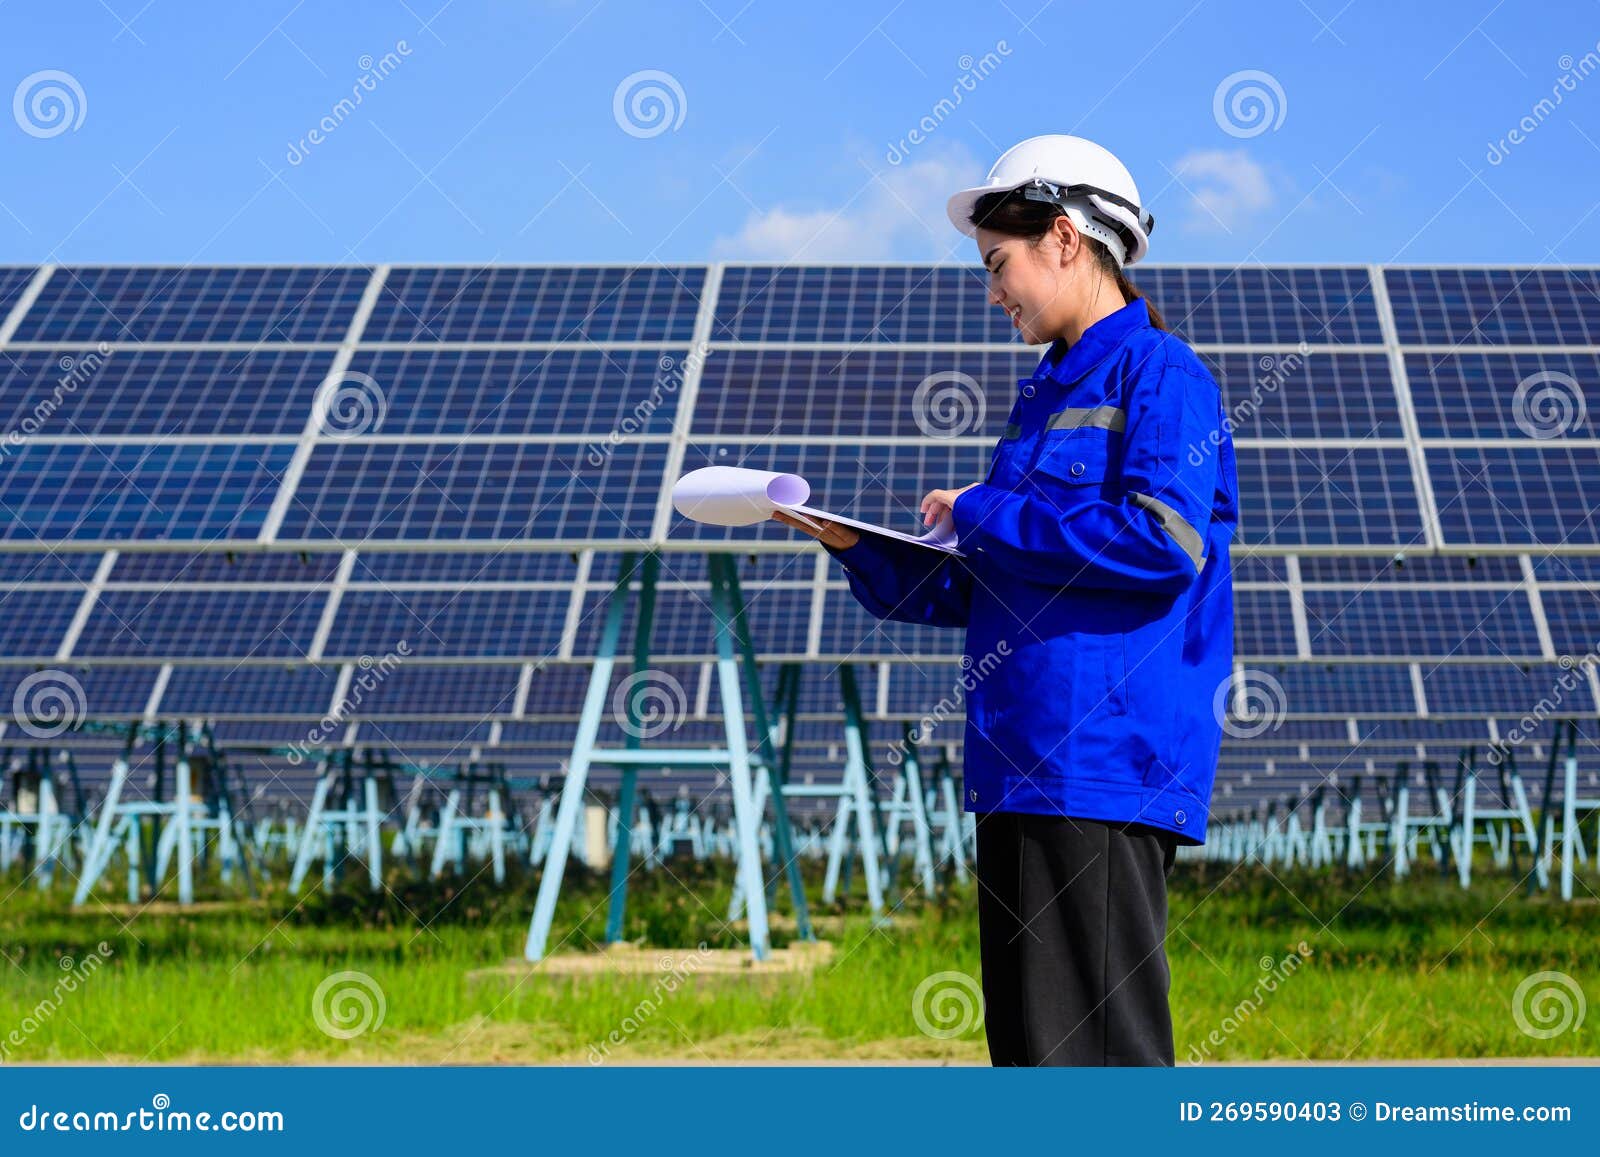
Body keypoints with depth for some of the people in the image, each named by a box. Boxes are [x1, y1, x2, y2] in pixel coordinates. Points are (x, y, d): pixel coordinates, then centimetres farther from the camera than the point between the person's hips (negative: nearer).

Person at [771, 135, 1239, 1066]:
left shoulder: (1158, 372, -4)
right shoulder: (1046, 395, 21)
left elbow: (1163, 538, -20)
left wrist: (984, 514, -10)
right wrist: (852, 544, 10)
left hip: (1106, 767, -9)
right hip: (1023, 772, 9)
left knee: (1093, 1048, -10)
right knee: (1029, 1046, 11)